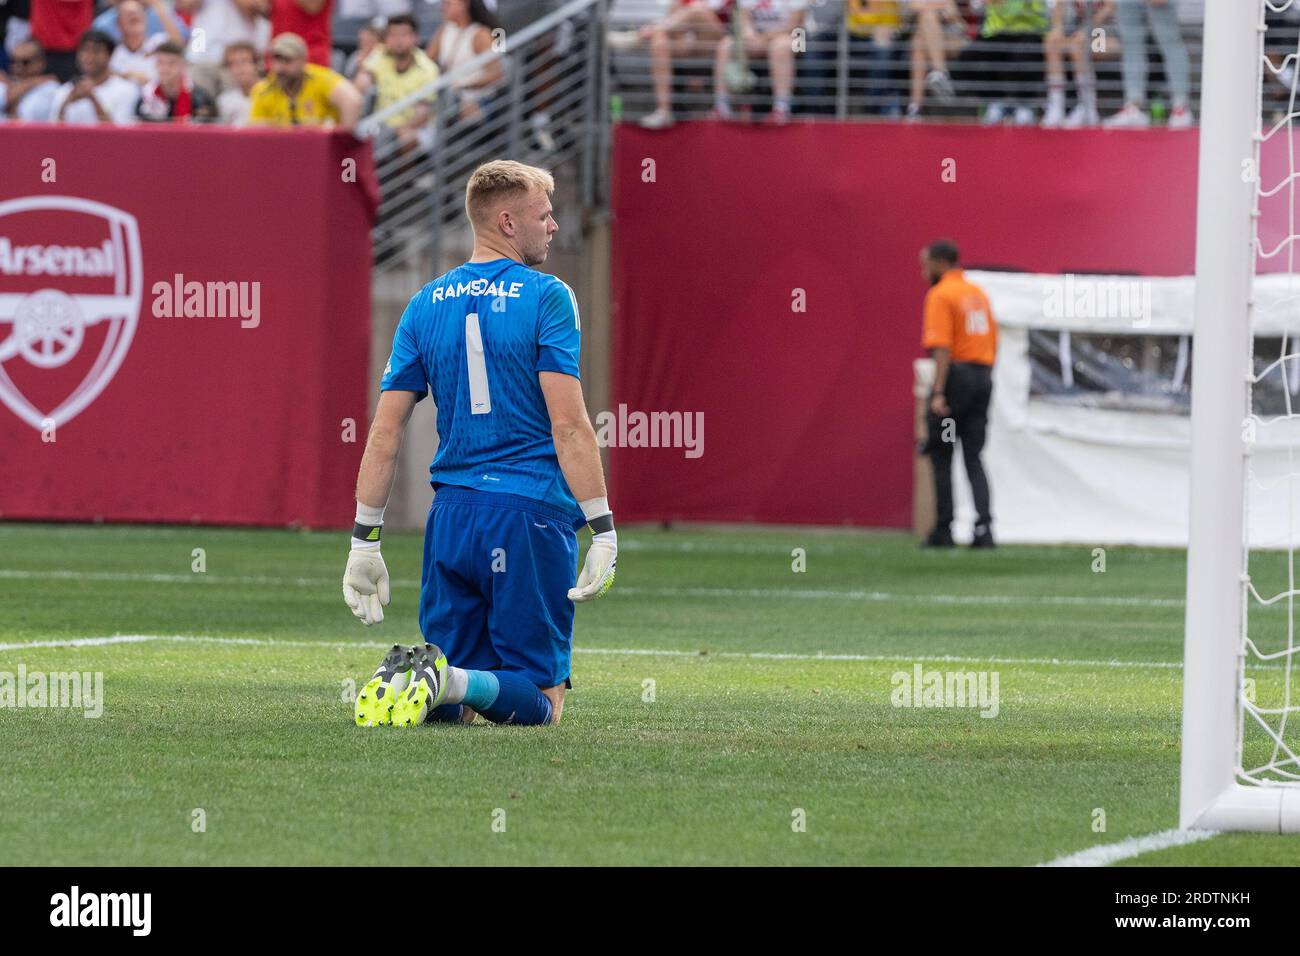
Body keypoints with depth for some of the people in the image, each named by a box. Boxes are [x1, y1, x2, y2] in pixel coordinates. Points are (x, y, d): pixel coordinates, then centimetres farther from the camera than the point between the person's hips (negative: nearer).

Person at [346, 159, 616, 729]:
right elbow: (568, 426, -13)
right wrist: (603, 532, -12)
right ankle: (447, 679, -28)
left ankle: (408, 678, -19)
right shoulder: (545, 298, -6)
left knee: (453, 703, 14)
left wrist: (365, 541, 10)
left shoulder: (427, 304, 10)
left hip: (452, 514, 5)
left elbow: (385, 432, 7)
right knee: (542, 700, 0)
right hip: (532, 514, -5)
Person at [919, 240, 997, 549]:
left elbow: (942, 348, -17)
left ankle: (943, 531, 1)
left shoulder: (940, 295, -8)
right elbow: (993, 342, 17)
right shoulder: (978, 294, 16)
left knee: (940, 456, 2)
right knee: (974, 459, 6)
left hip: (956, 375, -7)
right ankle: (984, 528, -7)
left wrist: (939, 393, -21)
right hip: (983, 378, 7)